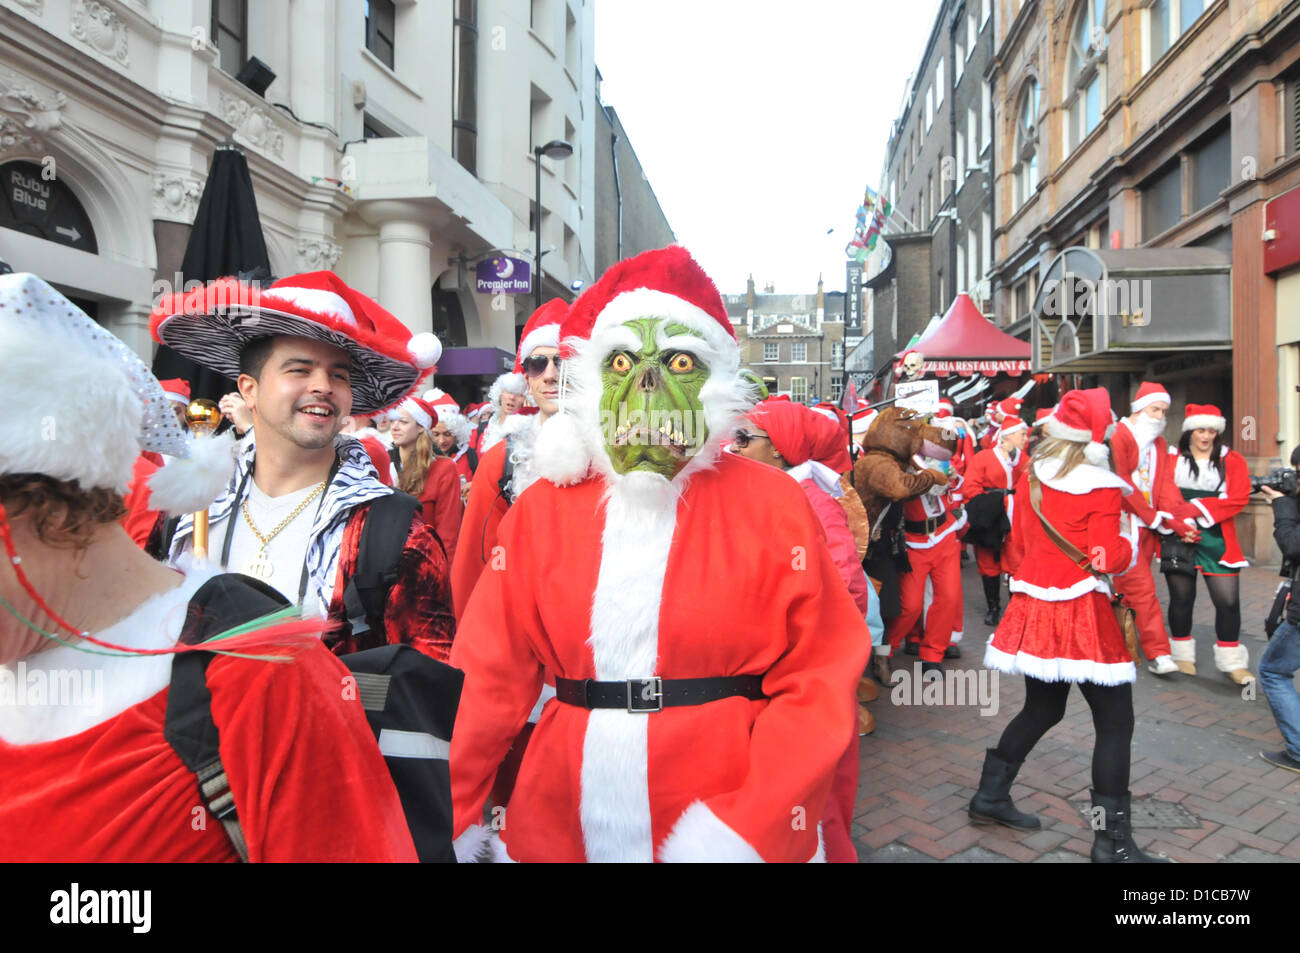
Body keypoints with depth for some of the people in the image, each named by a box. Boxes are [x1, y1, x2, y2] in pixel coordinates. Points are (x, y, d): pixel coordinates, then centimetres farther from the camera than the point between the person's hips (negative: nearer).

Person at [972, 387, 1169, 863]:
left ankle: (990, 796, 28)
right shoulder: (1101, 488, -13)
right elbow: (1109, 558, -16)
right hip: (1082, 615, -6)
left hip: (1033, 608, 7)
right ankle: (1112, 841, 9)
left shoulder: (1030, 478, 4)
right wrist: (1130, 544, 4)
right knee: (1115, 722, 5)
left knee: (1041, 709, 22)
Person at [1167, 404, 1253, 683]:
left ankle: (1231, 661, 15)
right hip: (1178, 541, -1)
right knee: (1181, 598, 8)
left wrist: (1198, 508, -15)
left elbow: (1238, 499, -6)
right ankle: (1182, 654, 24)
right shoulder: (1172, 459, 3)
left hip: (1217, 542, 1)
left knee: (1228, 601, -1)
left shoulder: (1232, 461, 7)